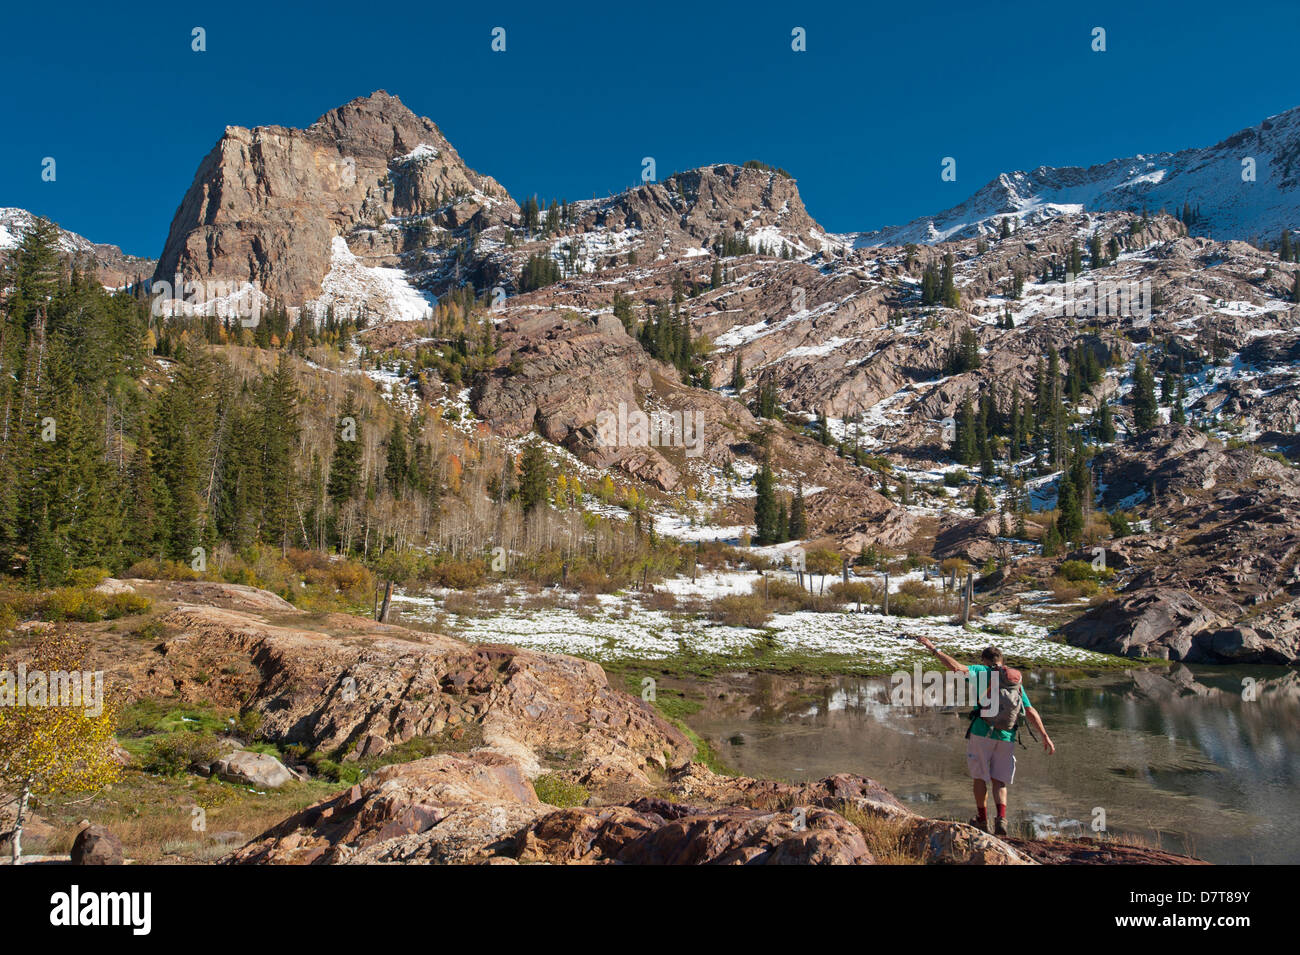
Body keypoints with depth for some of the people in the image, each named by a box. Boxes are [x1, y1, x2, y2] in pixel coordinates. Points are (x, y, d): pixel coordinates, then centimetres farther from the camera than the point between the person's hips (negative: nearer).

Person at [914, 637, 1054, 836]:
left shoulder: (981, 671, 1)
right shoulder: (1015, 680, 15)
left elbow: (956, 666, -15)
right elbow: (1030, 711, 12)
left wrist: (934, 649, -10)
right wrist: (1045, 736, 14)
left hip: (982, 732, -4)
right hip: (1007, 737, 4)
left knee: (979, 776, 12)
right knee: (999, 780, 13)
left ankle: (982, 820, 19)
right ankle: (1001, 819, -6)